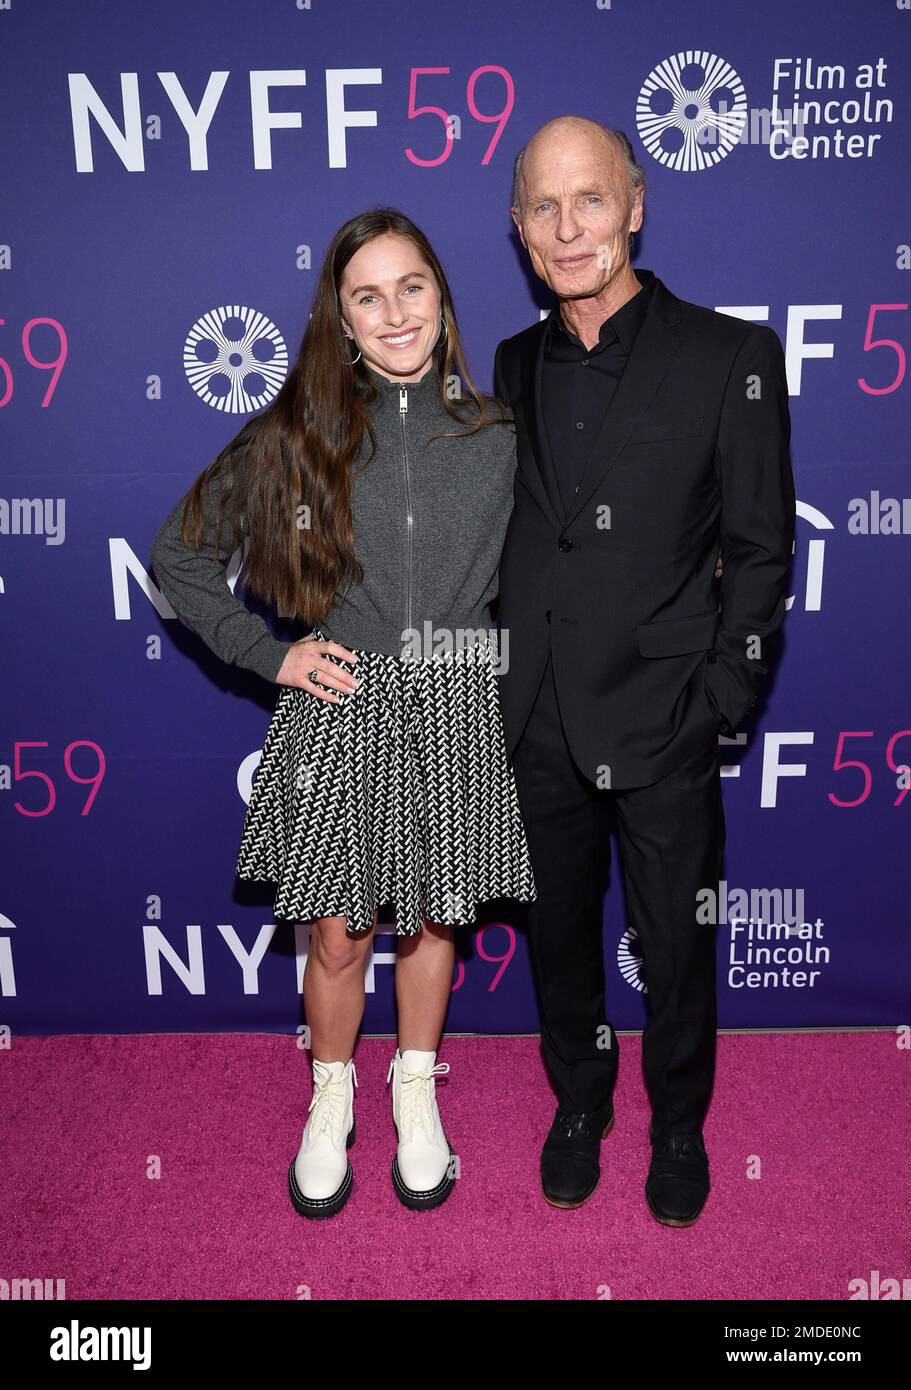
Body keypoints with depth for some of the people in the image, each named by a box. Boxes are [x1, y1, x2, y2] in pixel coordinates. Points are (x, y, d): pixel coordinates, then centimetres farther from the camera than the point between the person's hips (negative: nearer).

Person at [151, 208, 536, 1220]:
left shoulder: (497, 434, 1)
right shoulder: (297, 435, -2)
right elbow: (178, 554, 5)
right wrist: (268, 653, -3)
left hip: (457, 712, 1)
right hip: (341, 709, -1)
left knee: (432, 916, 16)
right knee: (338, 935, 9)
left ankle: (417, 1089, 40)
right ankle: (330, 1099, 36)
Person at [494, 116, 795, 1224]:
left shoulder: (730, 357, -5)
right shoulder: (514, 367, 8)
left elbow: (759, 551, -4)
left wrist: (718, 706, -9)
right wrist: (502, 685, 6)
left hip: (663, 725, -3)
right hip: (538, 724, 4)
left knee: (676, 949, 12)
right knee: (559, 934, 18)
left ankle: (679, 1128, 39)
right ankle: (580, 1103, 43)